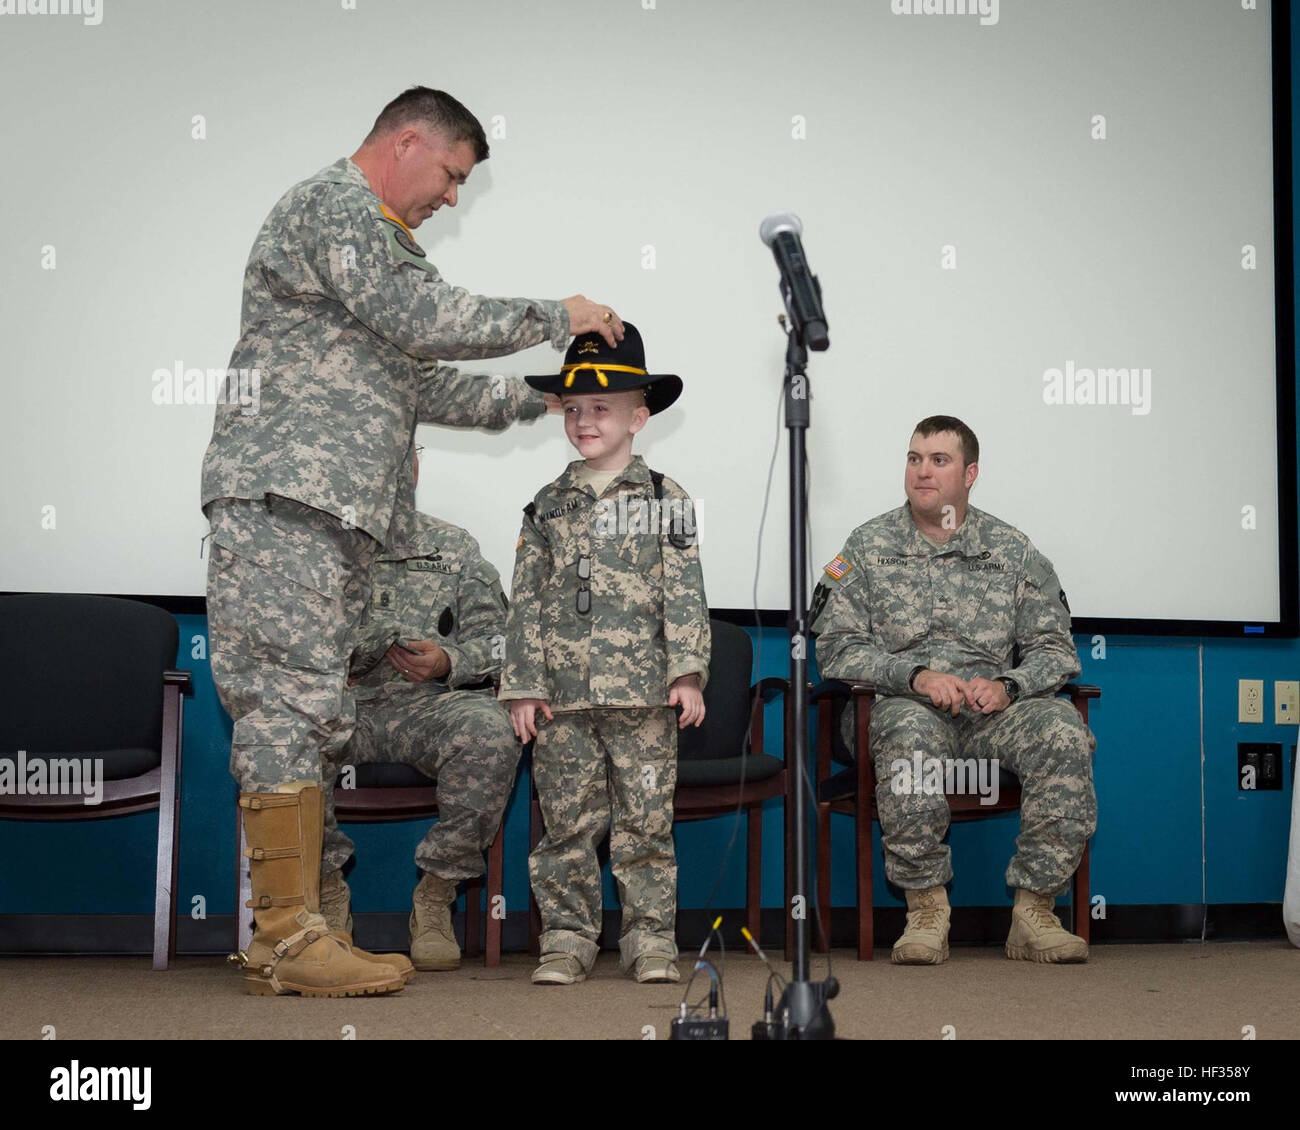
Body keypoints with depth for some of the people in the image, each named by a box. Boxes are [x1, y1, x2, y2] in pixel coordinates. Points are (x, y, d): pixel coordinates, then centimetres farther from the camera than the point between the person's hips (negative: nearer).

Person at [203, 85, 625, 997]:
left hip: (338, 509, 10)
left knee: (309, 713, 5)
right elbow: (424, 320, -13)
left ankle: (287, 936, 5)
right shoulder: (333, 206, -3)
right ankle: (288, 936, -14)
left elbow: (413, 383, 29)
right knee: (289, 695, -13)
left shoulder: (375, 235, 29)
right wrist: (554, 318, -2)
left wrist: (530, 400, 25)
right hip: (283, 491, -10)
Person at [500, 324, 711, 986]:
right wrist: (522, 685, 3)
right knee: (567, 821, 3)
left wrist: (688, 672, -7)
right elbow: (526, 599, 10)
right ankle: (567, 938, 9)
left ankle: (650, 938, 6)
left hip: (643, 692, -2)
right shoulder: (548, 506, 12)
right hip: (564, 694, 2)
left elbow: (684, 593, 2)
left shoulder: (664, 501, 6)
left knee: (645, 820, -1)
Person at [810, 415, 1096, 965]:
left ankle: (1034, 909, -23)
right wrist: (916, 675, -15)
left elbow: (1054, 648, 10)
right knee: (911, 732, -39)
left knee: (1062, 729, -30)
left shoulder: (1013, 551, 12)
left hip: (992, 712, 2)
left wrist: (1007, 686, -11)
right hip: (901, 705, -2)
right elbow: (836, 648, 0)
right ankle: (926, 912, -27)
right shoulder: (868, 547, 8)